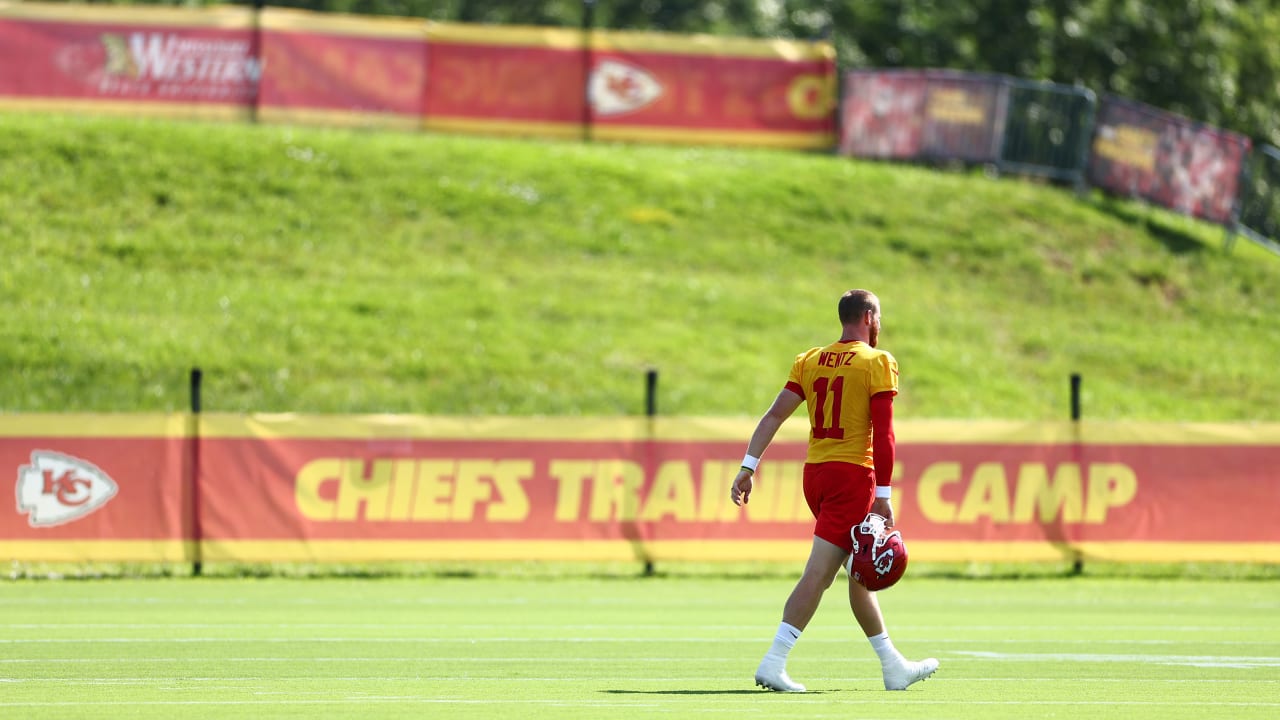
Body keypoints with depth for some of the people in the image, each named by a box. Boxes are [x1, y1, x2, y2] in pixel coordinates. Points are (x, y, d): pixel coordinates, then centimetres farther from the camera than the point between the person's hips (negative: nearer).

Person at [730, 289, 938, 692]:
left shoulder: (808, 361, 10)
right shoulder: (878, 363, -6)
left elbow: (775, 415, 3)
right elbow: (883, 434, -11)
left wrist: (748, 468, 0)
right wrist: (884, 496, -11)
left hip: (814, 473, 7)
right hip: (853, 474, -7)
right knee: (819, 572, -10)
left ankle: (893, 666, 25)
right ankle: (773, 663, -18)